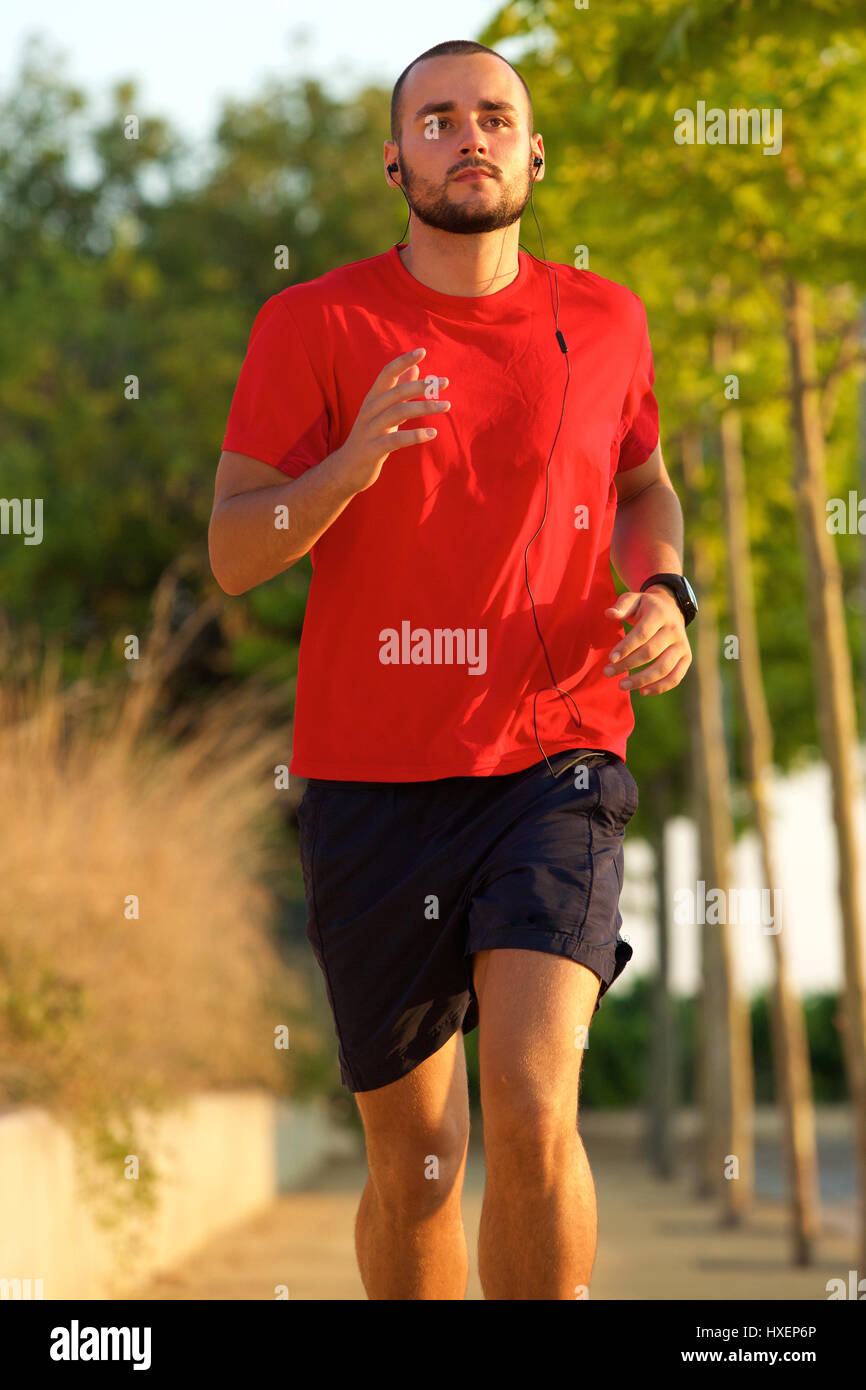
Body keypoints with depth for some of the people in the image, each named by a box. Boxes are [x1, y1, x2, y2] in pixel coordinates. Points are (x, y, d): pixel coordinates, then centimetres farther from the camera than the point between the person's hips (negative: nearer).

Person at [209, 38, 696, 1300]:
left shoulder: (603, 321, 7)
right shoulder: (315, 325, -1)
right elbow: (232, 555, -5)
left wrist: (664, 591, 4)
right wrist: (352, 463, -23)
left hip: (554, 764, 0)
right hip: (372, 781, 0)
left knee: (533, 1110, -19)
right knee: (412, 1162, 7)